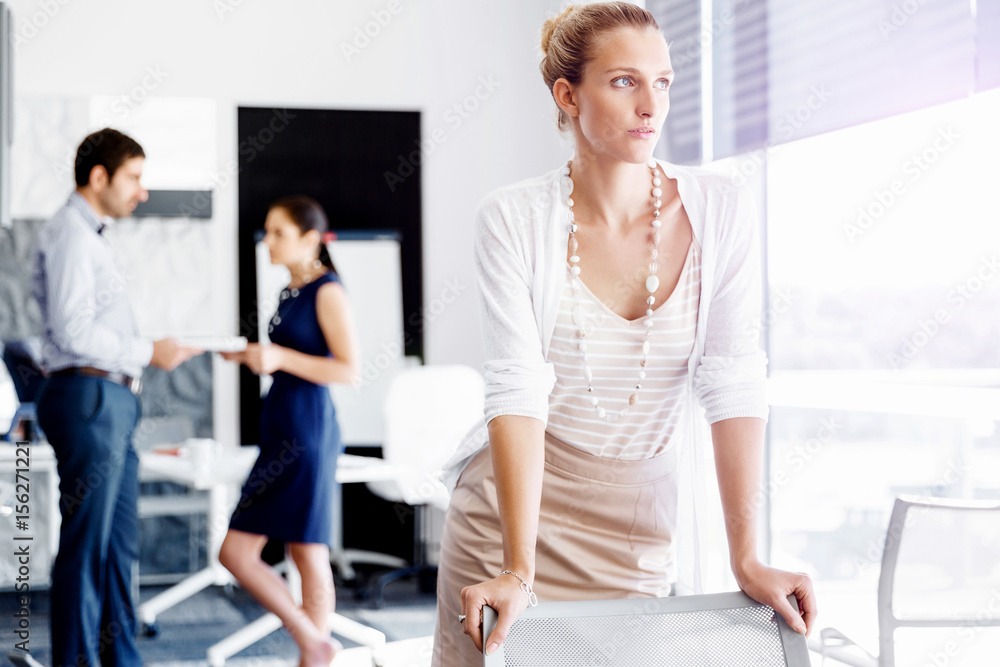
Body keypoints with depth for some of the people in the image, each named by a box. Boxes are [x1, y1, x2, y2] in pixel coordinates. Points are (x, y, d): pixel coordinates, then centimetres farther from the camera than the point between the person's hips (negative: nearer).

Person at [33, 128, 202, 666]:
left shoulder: (91, 237, 22)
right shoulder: (69, 233, -9)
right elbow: (73, 329, -18)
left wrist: (157, 351, 13)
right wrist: (146, 353, -12)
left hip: (110, 401, 10)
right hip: (89, 398, -10)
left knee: (119, 543, 12)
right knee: (85, 545, -6)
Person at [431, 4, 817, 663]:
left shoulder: (719, 211, -7)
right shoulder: (514, 219, -11)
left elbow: (733, 385, -11)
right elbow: (518, 391, -17)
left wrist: (748, 560, -15)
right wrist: (519, 570, -23)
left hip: (648, 526, 1)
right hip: (517, 505, -1)